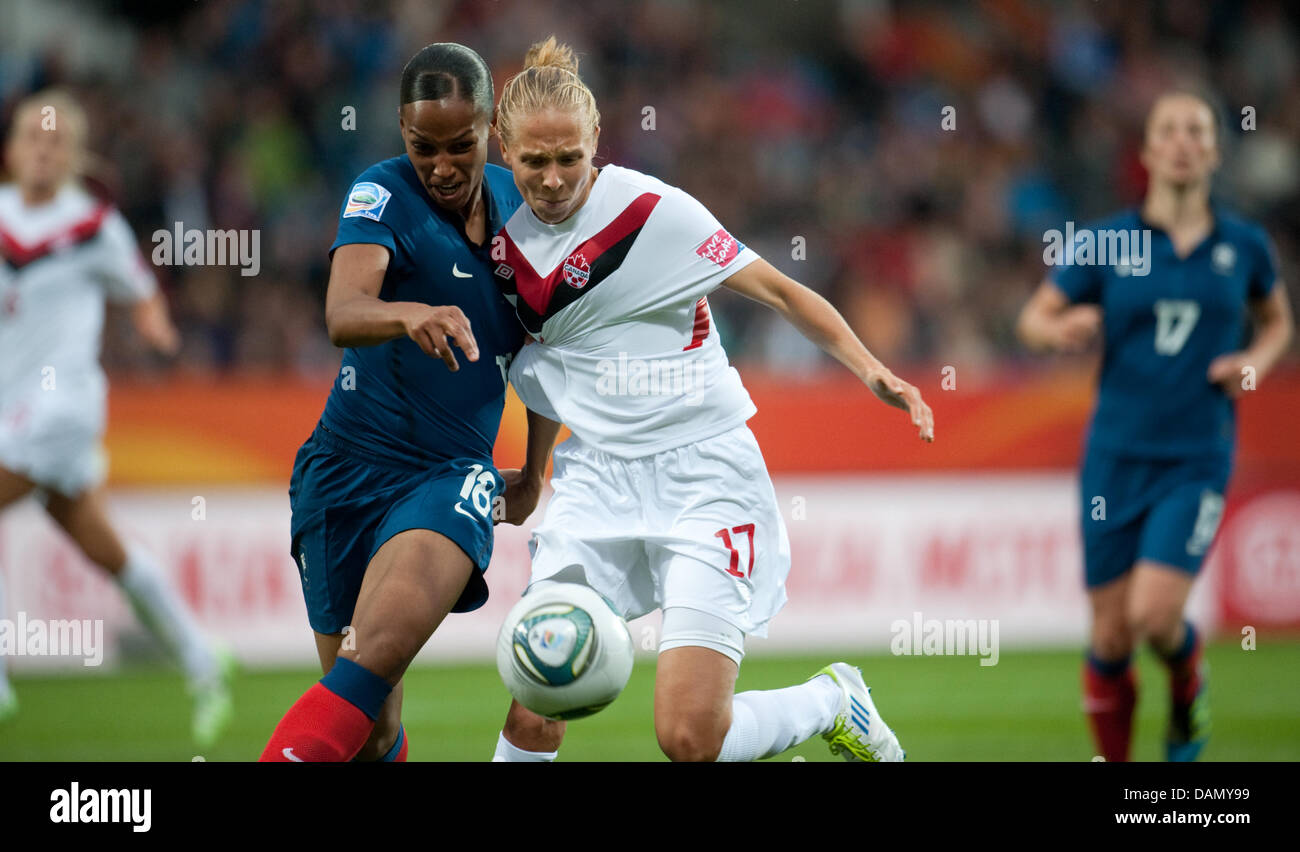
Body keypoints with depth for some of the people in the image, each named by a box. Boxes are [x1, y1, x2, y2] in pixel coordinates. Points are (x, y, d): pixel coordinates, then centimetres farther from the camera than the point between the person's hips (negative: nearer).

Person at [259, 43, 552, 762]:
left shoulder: (517, 203, 7)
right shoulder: (382, 193, -7)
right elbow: (342, 317, -26)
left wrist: (533, 472, 24)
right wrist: (409, 315, -46)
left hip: (452, 474, 1)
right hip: (347, 467, -1)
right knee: (372, 734, -1)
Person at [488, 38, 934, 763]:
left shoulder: (653, 210, -11)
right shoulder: (506, 234, 5)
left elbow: (778, 290, -6)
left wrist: (871, 369, -16)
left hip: (704, 476, -5)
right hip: (597, 479, 5)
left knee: (690, 736, -14)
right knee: (532, 722, -10)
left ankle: (833, 703, 15)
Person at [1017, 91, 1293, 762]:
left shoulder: (1245, 246, 3)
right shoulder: (1104, 242, -1)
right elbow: (1033, 319, 6)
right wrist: (1063, 330, -17)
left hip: (1197, 460, -1)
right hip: (1116, 456, 1)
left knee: (1153, 615, -18)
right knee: (1111, 637, 2)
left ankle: (1188, 681, 17)